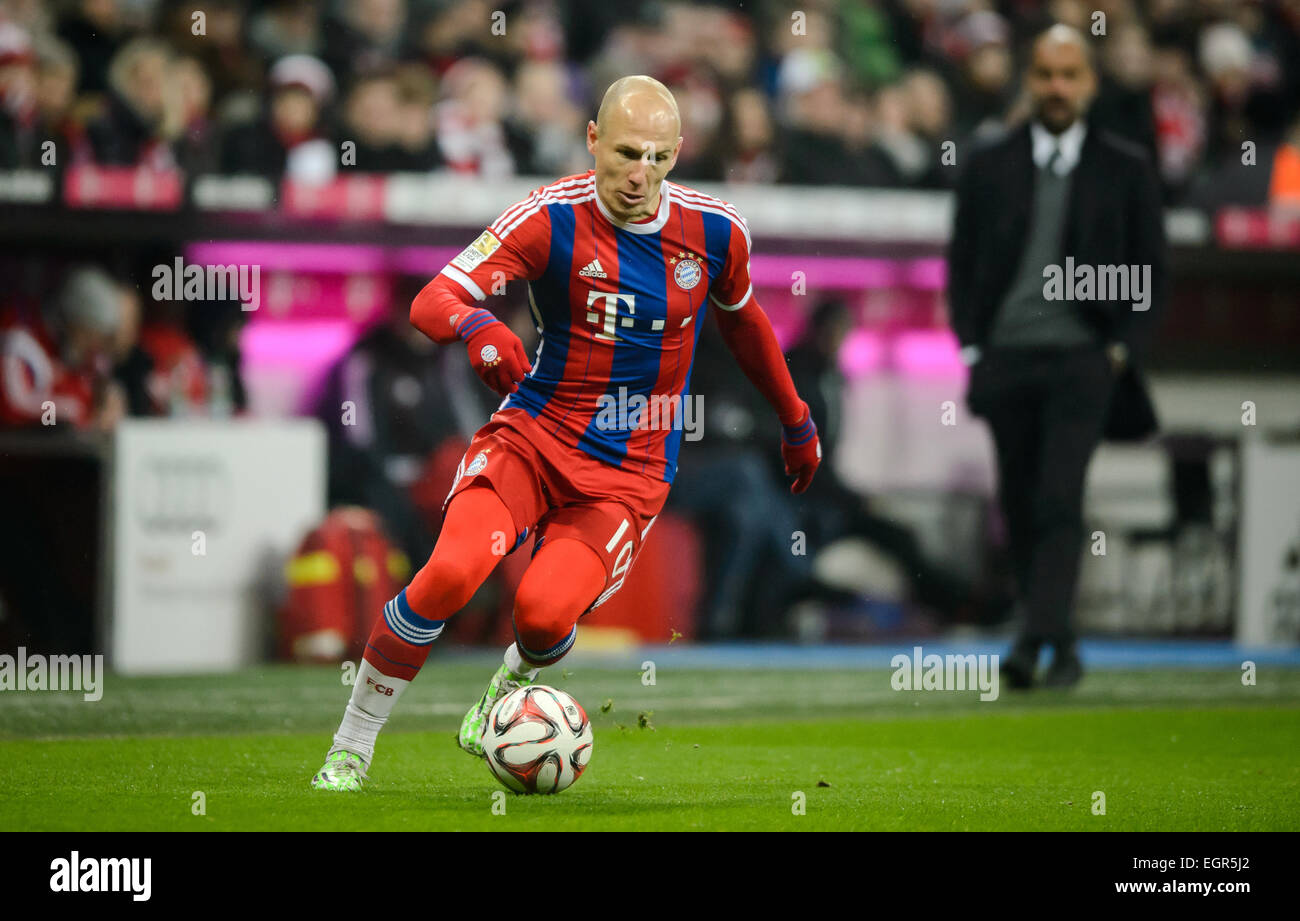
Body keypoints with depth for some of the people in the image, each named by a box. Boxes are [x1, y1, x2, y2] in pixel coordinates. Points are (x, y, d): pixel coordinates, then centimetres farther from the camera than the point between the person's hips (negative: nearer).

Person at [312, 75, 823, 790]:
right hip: (533, 434, -1)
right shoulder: (550, 218, -12)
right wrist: (475, 328, -40)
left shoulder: (715, 232, -2)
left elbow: (742, 321, 20)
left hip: (631, 470, 1)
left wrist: (795, 420, 30)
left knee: (544, 612, -22)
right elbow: (430, 302, -17)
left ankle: (508, 689, 18)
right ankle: (351, 749, -5)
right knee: (450, 572, -25)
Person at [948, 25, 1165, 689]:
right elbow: (960, 263, 13)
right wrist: (971, 349, 4)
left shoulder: (1126, 170, 6)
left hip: (1082, 360, -3)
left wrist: (1121, 350, -2)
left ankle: (1038, 636, -22)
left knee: (1059, 501, -16)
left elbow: (1151, 272, 9)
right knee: (1018, 508, 4)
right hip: (1005, 360, 3)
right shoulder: (989, 167, 10)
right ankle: (1061, 647, 15)